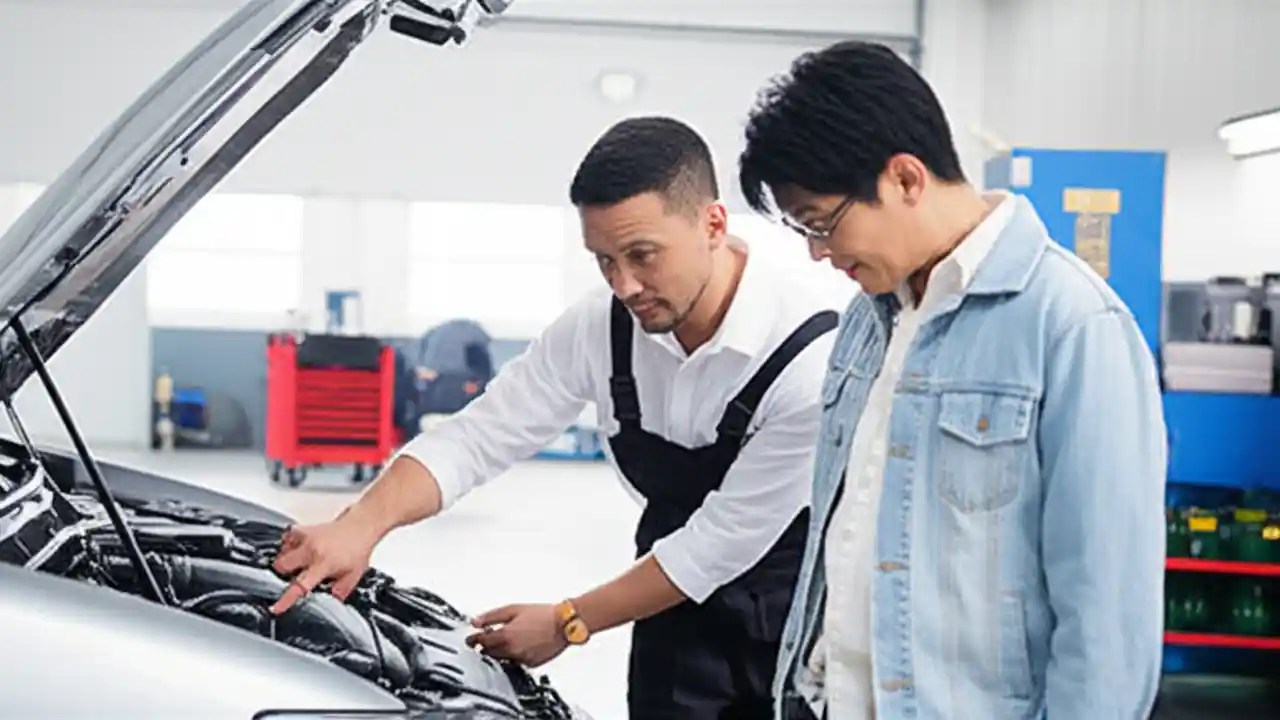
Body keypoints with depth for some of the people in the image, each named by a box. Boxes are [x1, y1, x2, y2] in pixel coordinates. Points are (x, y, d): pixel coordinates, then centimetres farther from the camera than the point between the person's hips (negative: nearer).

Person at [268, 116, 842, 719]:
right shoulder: (599, 329, -11)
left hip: (796, 618, -4)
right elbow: (476, 438, -10)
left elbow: (724, 542, -22)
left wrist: (569, 624, -16)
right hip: (680, 612, 4)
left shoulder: (810, 357, -27)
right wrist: (360, 527, -28)